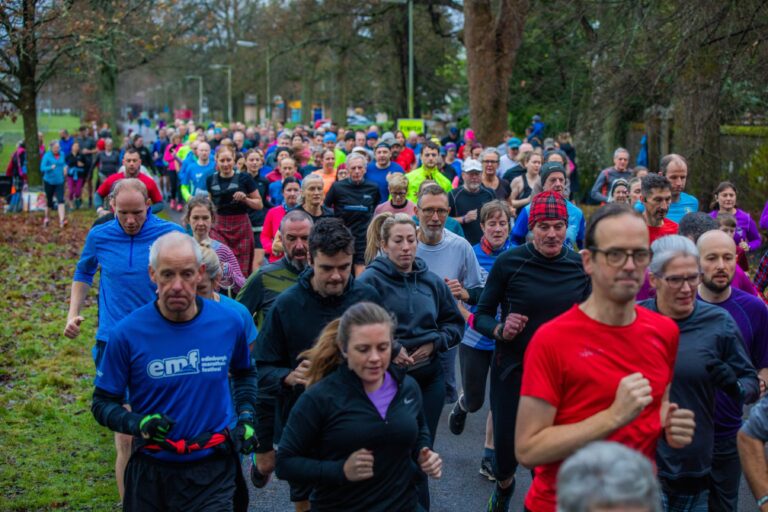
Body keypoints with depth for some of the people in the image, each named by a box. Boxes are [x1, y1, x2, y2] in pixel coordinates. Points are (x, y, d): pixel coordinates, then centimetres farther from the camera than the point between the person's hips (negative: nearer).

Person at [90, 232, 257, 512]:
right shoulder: (127, 333, -11)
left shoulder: (229, 322, -4)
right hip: (151, 472, 0)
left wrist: (246, 416, 3)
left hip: (213, 471, 0)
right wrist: (136, 423, -21)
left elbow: (244, 373, 18)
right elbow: (102, 402, -2)